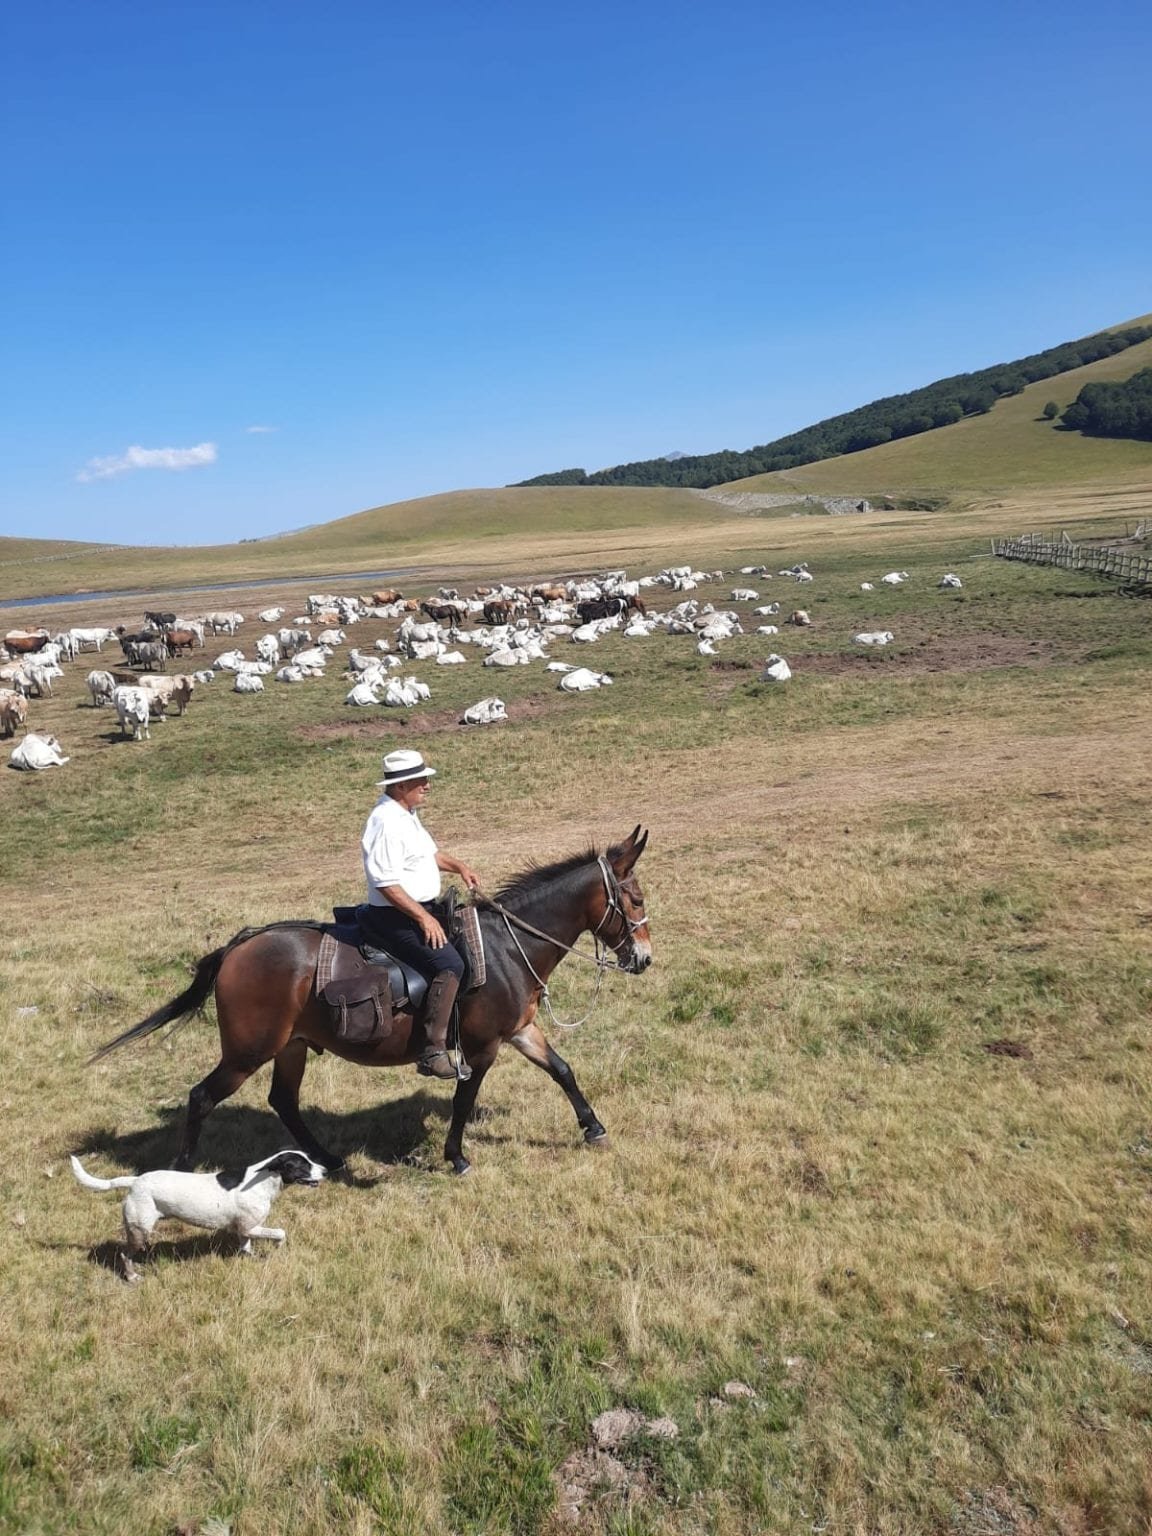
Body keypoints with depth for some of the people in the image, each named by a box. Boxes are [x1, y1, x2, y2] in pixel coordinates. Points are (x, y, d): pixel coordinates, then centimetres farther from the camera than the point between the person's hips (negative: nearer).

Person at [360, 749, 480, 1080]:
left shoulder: (407, 814, 11)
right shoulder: (387, 823, -21)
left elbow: (429, 852, 26)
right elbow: (386, 882, -26)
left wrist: (459, 866, 9)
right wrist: (423, 918, -24)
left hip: (422, 909, 11)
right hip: (394, 917, -11)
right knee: (449, 964, -24)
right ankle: (433, 1052, -23)